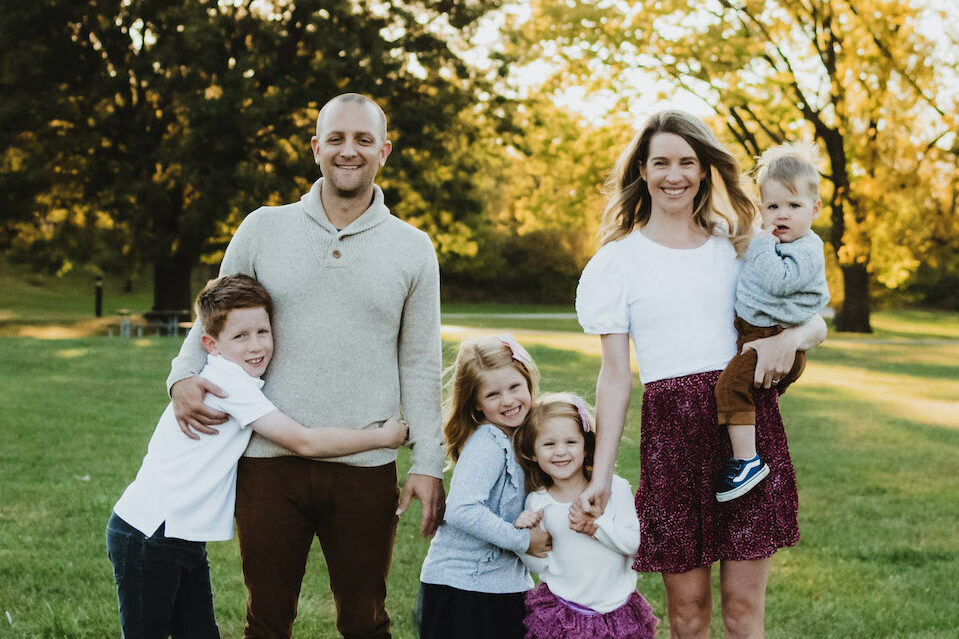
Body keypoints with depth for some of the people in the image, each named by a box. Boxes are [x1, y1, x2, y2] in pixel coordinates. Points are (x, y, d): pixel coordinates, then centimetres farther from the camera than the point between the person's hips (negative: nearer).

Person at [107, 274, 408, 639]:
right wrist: (383, 437, -14)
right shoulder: (228, 380, -19)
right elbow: (305, 443, -21)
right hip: (147, 538, -9)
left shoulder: (242, 382, 9)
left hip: (184, 540, 9)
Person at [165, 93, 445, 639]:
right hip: (270, 464, 0)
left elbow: (420, 364, 6)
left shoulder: (413, 249, 5)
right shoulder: (262, 230, 5)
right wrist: (183, 377, -5)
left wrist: (430, 463, 2)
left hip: (366, 468, 0)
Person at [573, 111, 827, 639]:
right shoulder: (619, 260, 7)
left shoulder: (737, 247, 13)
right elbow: (615, 375, 4)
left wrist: (789, 337, -12)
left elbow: (816, 325, 13)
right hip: (671, 431, -1)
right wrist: (600, 477, -5)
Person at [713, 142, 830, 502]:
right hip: (752, 336, 11)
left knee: (732, 384, -25)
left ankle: (746, 460, -26)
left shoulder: (806, 251, -14)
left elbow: (778, 281, -30)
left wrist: (762, 245, -21)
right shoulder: (774, 243, 16)